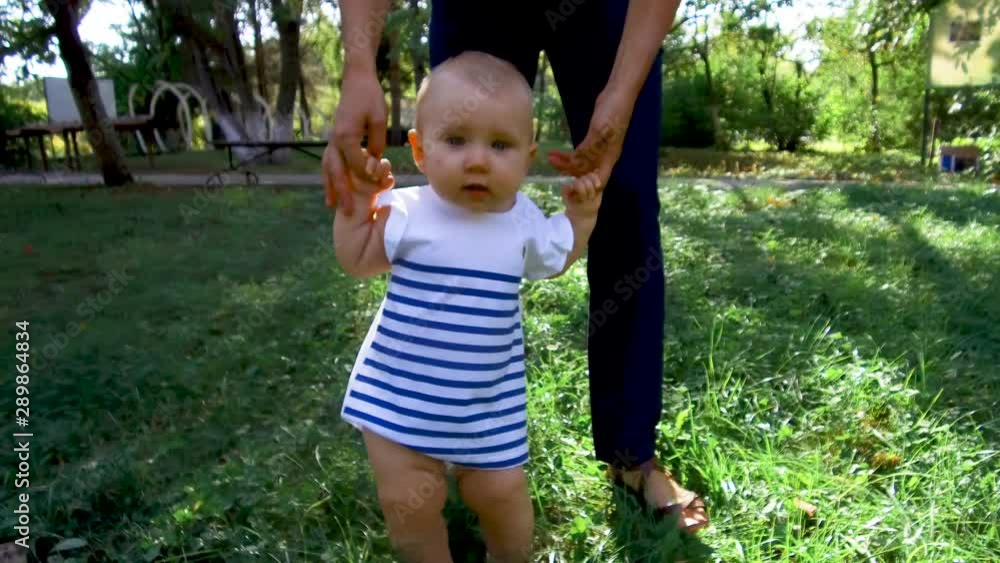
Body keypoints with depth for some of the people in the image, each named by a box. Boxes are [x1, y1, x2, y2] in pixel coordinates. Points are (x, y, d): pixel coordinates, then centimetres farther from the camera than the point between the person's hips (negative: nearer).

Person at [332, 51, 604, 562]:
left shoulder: (525, 224, -6)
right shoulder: (406, 214, -13)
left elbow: (557, 262, 16)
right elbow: (356, 262, 1)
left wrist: (580, 215, 4)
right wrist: (356, 203, -9)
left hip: (488, 397, 1)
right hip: (400, 391, -1)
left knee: (501, 493, 13)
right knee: (408, 501, 8)